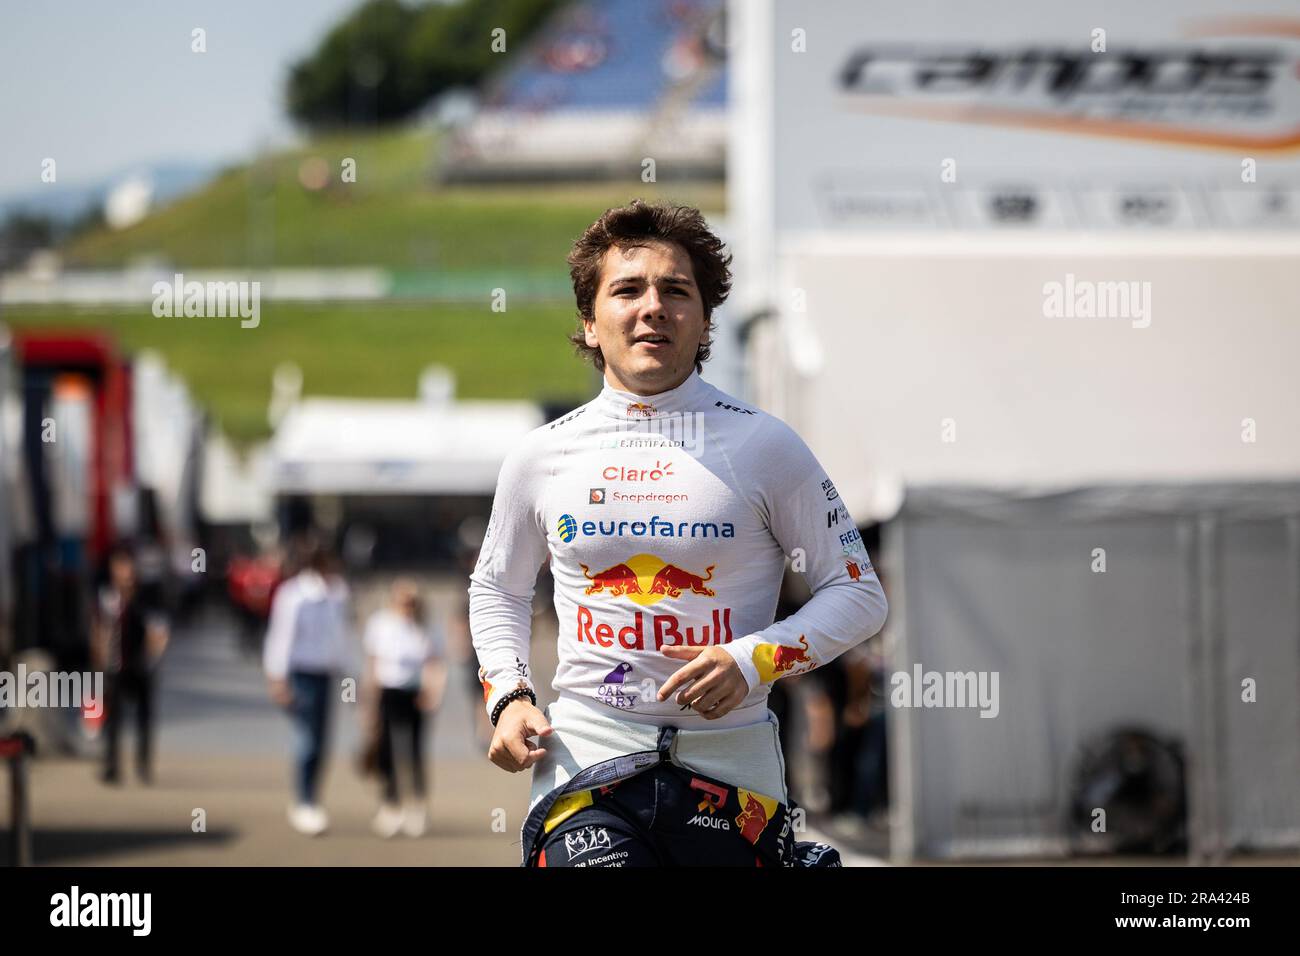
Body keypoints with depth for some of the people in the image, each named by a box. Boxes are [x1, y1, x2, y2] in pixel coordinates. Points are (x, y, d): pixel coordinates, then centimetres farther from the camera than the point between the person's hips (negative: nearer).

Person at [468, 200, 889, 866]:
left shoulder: (763, 446, 1)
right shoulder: (542, 456, 7)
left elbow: (858, 594, 4)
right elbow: (496, 589, 23)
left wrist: (753, 661, -10)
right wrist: (508, 699, 7)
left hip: (729, 763, 0)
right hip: (586, 757, 0)